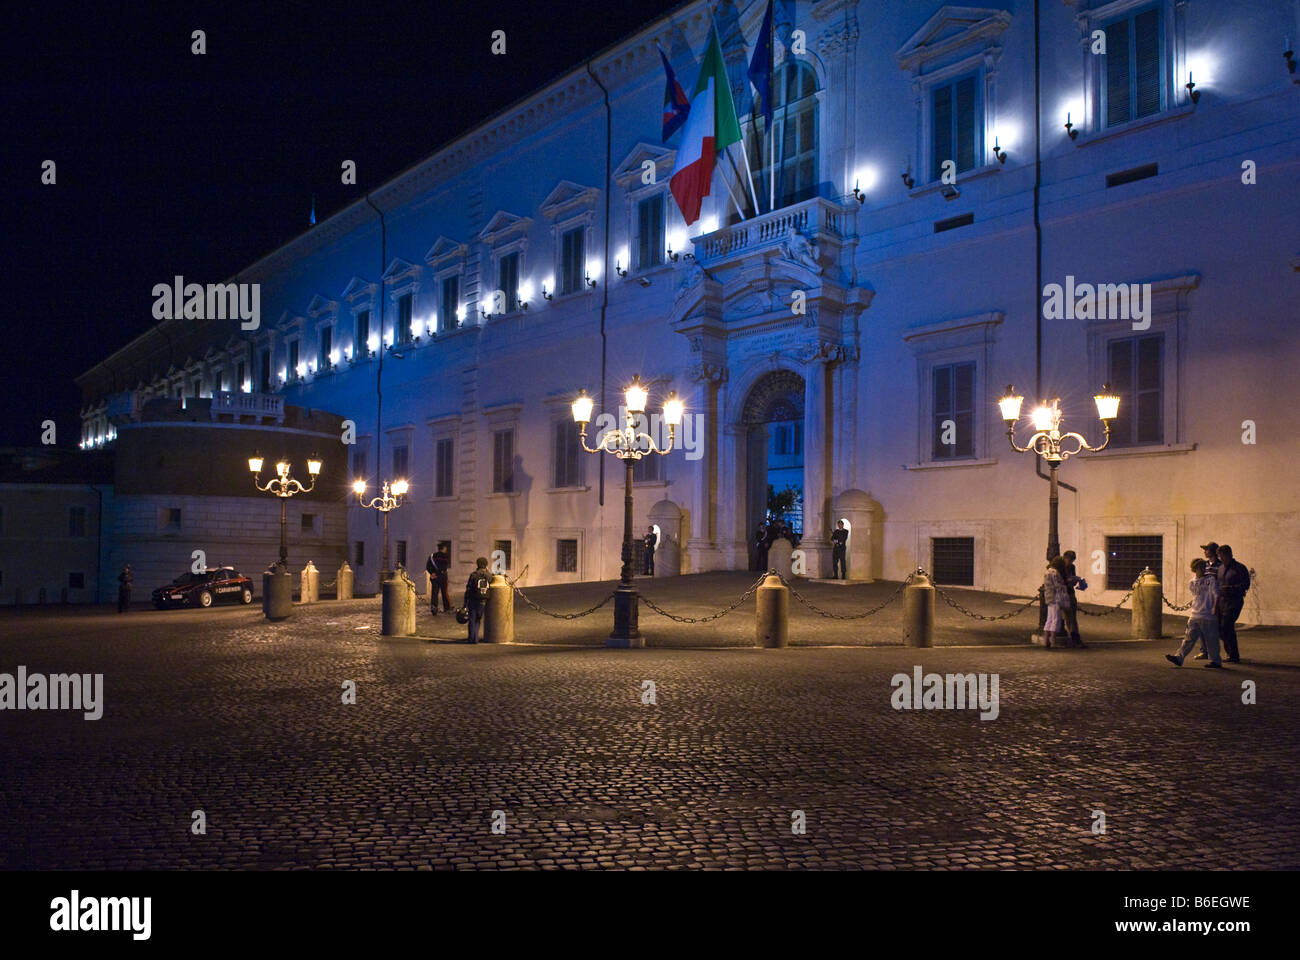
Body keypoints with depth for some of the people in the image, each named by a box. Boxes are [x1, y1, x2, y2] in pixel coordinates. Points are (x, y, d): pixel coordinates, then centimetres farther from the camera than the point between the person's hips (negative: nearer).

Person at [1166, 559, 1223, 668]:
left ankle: (1216, 661, 14)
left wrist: (1214, 608, -22)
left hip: (1208, 616, -5)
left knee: (1211, 640, 2)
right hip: (1195, 615, 5)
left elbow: (1216, 595, -11)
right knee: (1189, 638, 2)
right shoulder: (1192, 583, 12)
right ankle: (1179, 657, -3)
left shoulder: (1211, 580, -4)